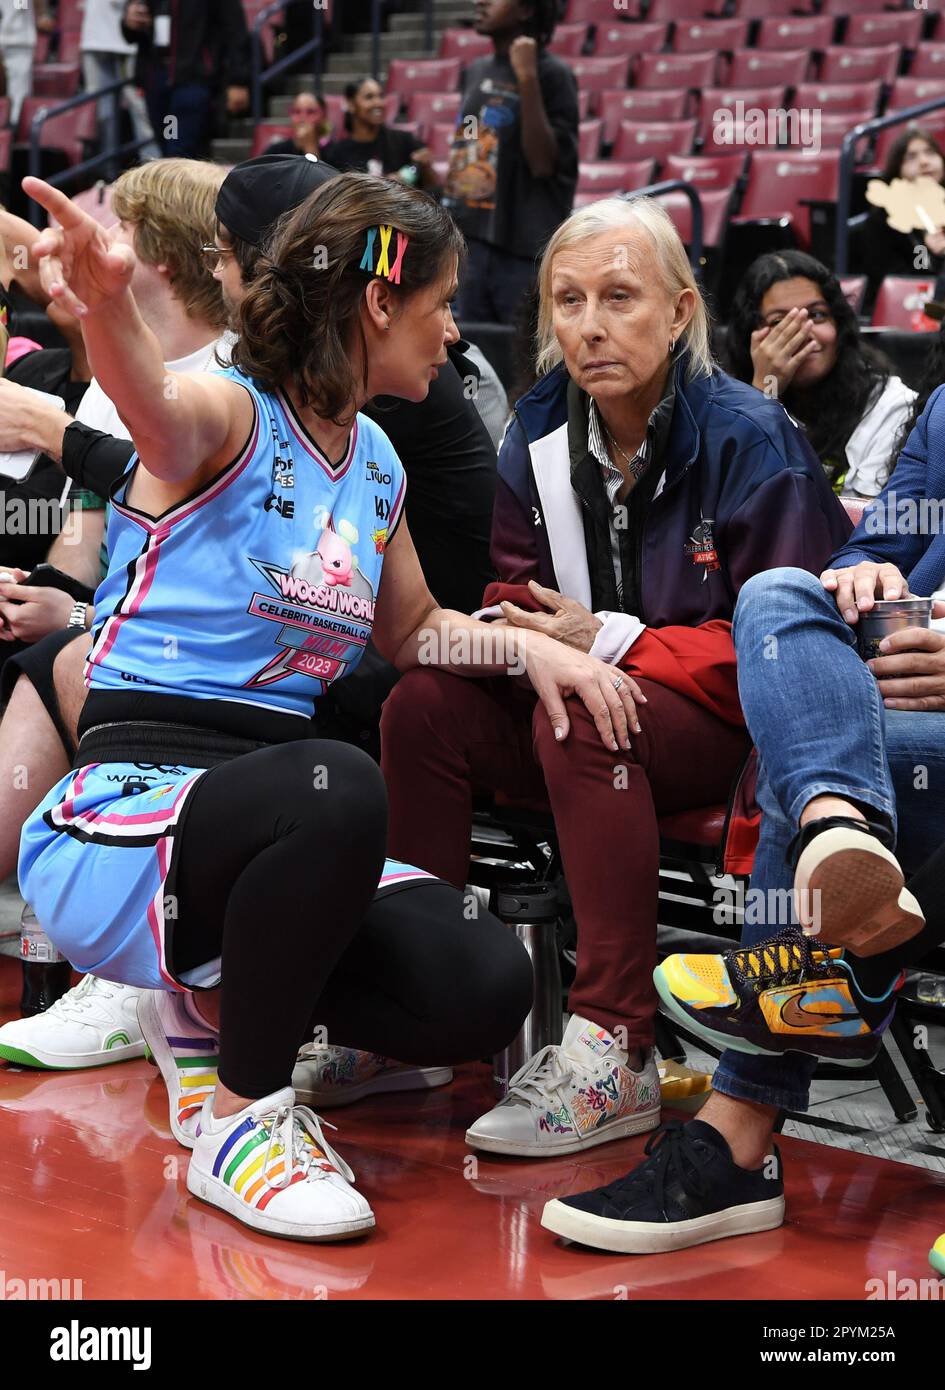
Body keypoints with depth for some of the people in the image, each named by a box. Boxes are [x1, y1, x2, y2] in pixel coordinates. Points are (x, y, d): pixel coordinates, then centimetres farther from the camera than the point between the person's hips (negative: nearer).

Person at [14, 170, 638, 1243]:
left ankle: (214, 1007, 13)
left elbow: (410, 629, 30)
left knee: (486, 990, -14)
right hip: (120, 814, -7)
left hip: (267, 822, 8)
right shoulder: (226, 413, -10)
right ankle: (237, 1122, -17)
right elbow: (152, 400, -36)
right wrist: (105, 300, -60)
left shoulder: (374, 465, 15)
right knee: (335, 788, -39)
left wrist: (528, 643, 9)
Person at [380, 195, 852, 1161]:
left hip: (739, 729, -6)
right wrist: (509, 626, -11)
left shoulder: (749, 440, -14)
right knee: (422, 705, -16)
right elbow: (517, 585, 16)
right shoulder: (540, 436, 4)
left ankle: (613, 1059, -34)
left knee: (578, 715, -35)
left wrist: (610, 642, -23)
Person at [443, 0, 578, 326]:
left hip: (526, 254, -7)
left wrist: (528, 78, -19)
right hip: (472, 247, 7)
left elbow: (543, 163, -16)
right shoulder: (476, 71, 14)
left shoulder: (553, 75, -7)